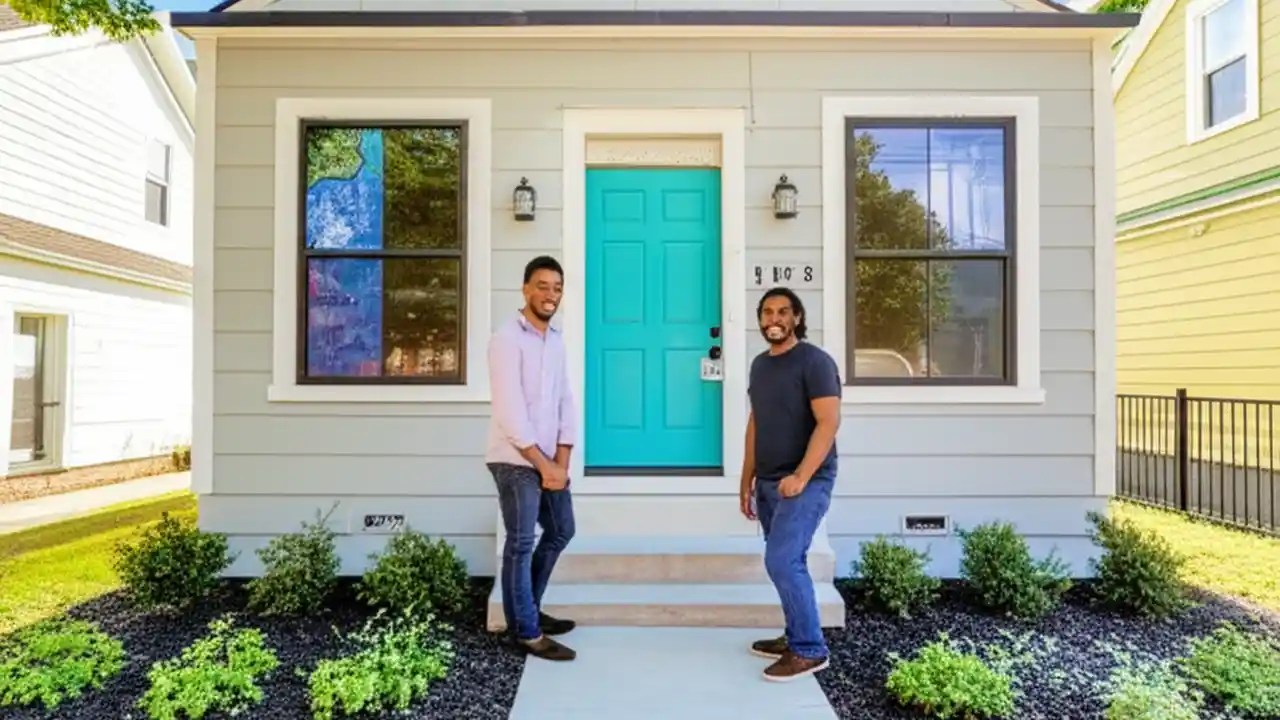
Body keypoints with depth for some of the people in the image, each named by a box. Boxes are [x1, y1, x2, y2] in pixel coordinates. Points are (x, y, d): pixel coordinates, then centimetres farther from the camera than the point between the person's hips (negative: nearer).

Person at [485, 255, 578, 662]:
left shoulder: (556, 339, 10)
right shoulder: (507, 339, -15)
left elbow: (565, 402, 7)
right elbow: (510, 413, -20)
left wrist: (561, 462, -2)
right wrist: (543, 464, -16)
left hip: (549, 460, 9)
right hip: (516, 461, -8)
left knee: (561, 530, 19)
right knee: (521, 544, 2)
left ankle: (527, 609, 37)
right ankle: (527, 632, 18)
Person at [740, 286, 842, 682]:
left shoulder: (814, 361, -10)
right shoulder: (759, 364, 12)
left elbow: (829, 422, -17)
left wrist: (801, 477, -23)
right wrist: (747, 481, 14)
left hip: (805, 482, -7)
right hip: (769, 482, 7)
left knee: (782, 561, -11)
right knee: (787, 562, 12)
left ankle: (810, 650, 5)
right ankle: (795, 638, 26)